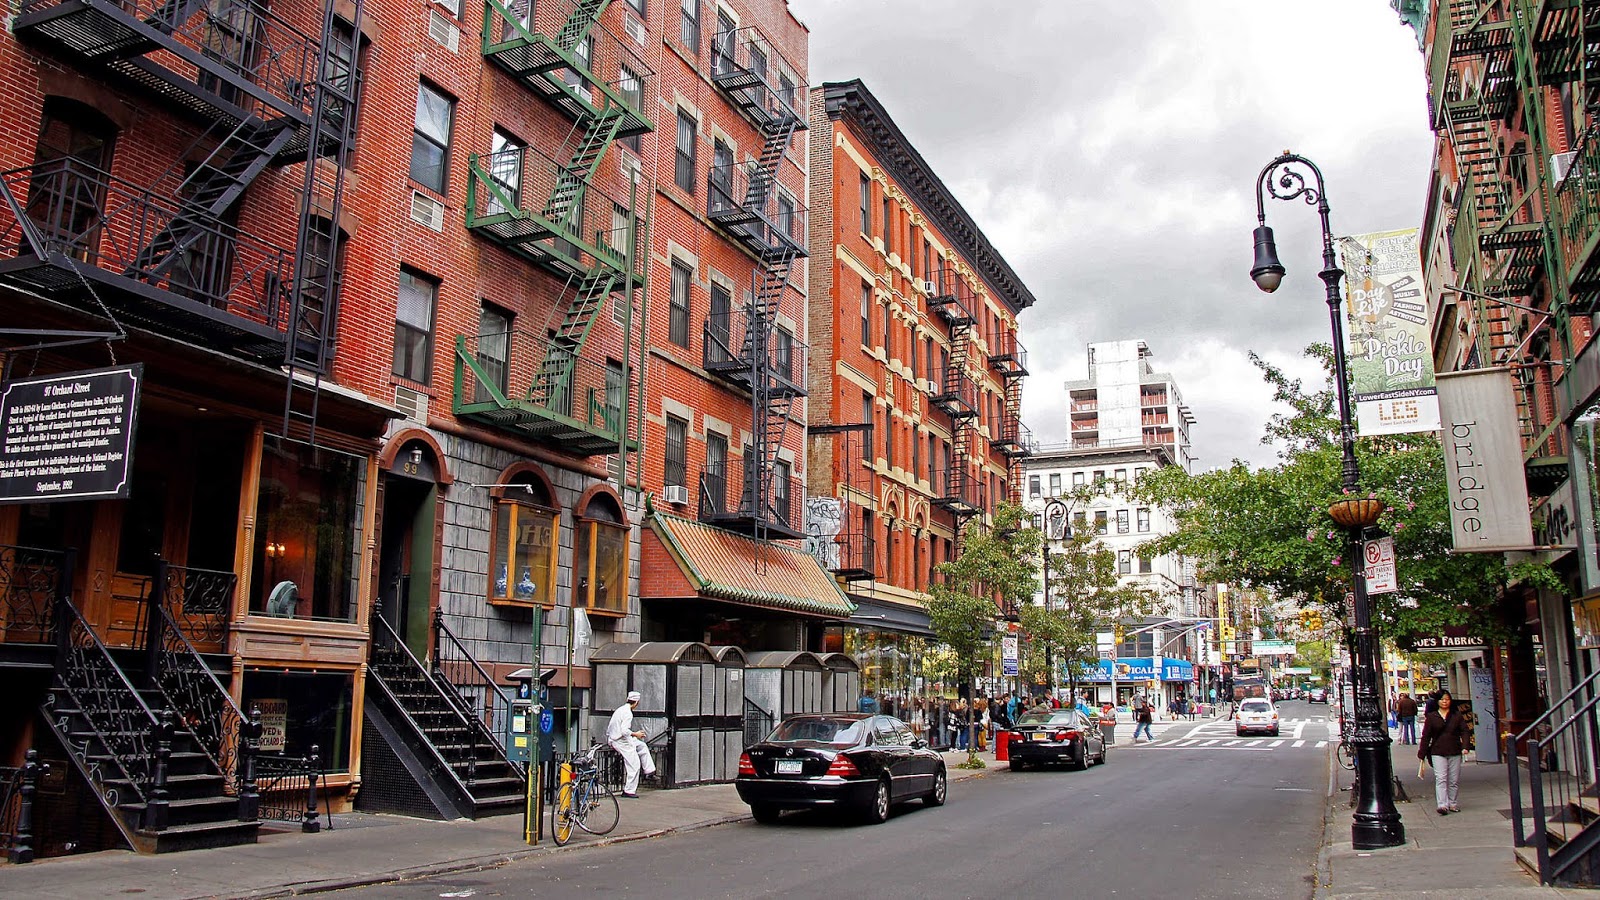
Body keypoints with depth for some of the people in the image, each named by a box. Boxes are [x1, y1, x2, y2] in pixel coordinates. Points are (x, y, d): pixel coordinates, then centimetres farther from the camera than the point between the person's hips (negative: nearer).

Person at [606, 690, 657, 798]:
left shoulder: (621, 709, 9)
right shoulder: (627, 713, -20)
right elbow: (624, 730, -30)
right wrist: (635, 734, -15)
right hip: (621, 742, -10)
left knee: (642, 746, 22)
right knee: (634, 765, -4)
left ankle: (649, 771, 23)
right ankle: (629, 791, 1)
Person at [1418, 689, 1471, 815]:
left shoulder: (1457, 715, 9)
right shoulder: (1431, 717, 4)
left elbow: (1464, 731, 4)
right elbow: (1426, 736, 6)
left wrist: (1465, 746, -13)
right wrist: (1422, 754, 4)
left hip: (1455, 752, 2)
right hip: (1437, 753, -2)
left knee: (1454, 780, 7)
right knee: (1440, 779, -11)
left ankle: (1452, 803, 20)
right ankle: (1442, 805, -17)